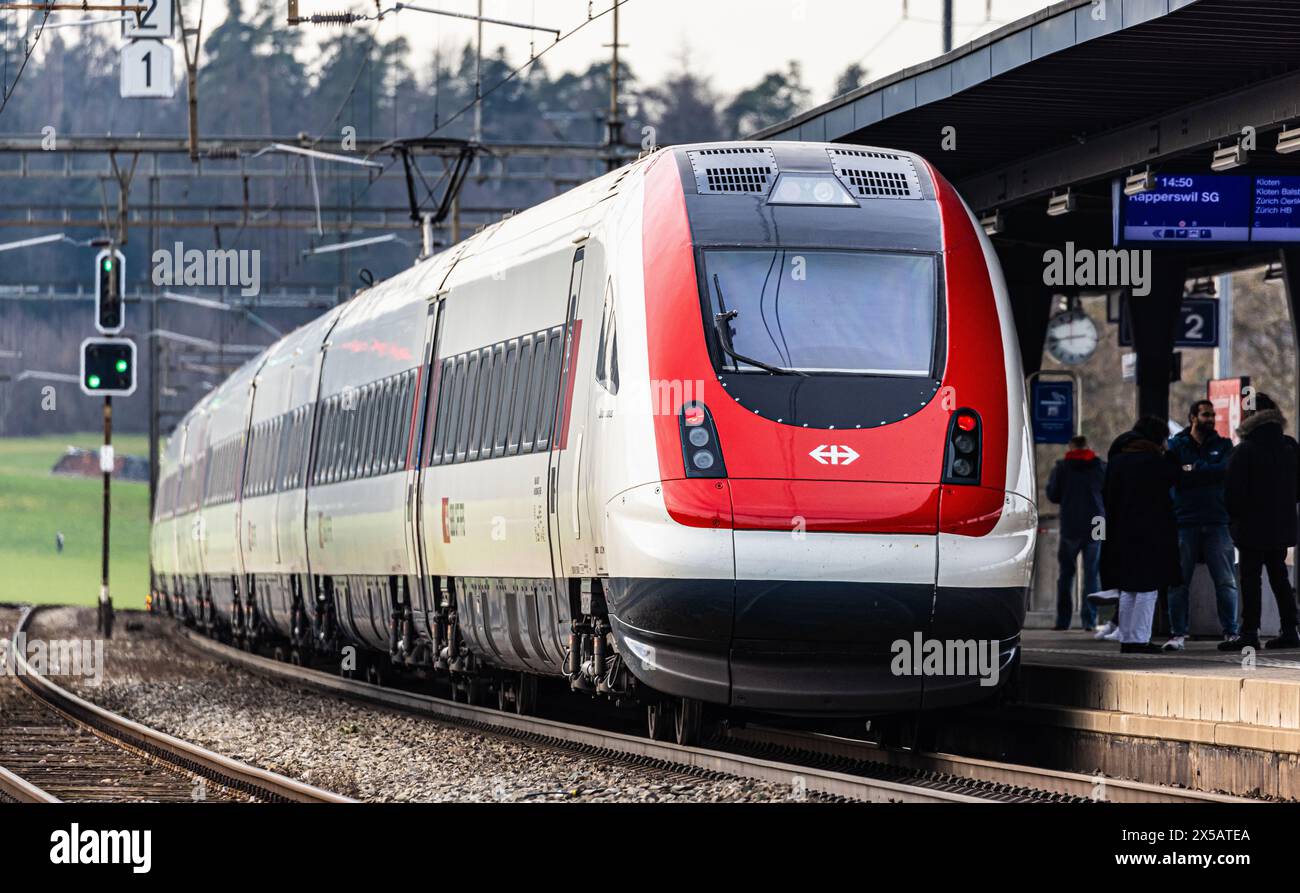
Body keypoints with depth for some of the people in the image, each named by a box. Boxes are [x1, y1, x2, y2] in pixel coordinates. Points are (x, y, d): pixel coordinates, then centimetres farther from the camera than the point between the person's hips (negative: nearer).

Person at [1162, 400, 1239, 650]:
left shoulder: (1223, 445, 14)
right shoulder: (1176, 445, 10)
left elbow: (1226, 469, -6)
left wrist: (1193, 470, -7)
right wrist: (1208, 473, -9)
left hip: (1217, 522, 1)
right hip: (1185, 522, -1)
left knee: (1225, 581, -2)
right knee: (1179, 582, -2)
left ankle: (1231, 632, 3)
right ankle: (1178, 634, 3)